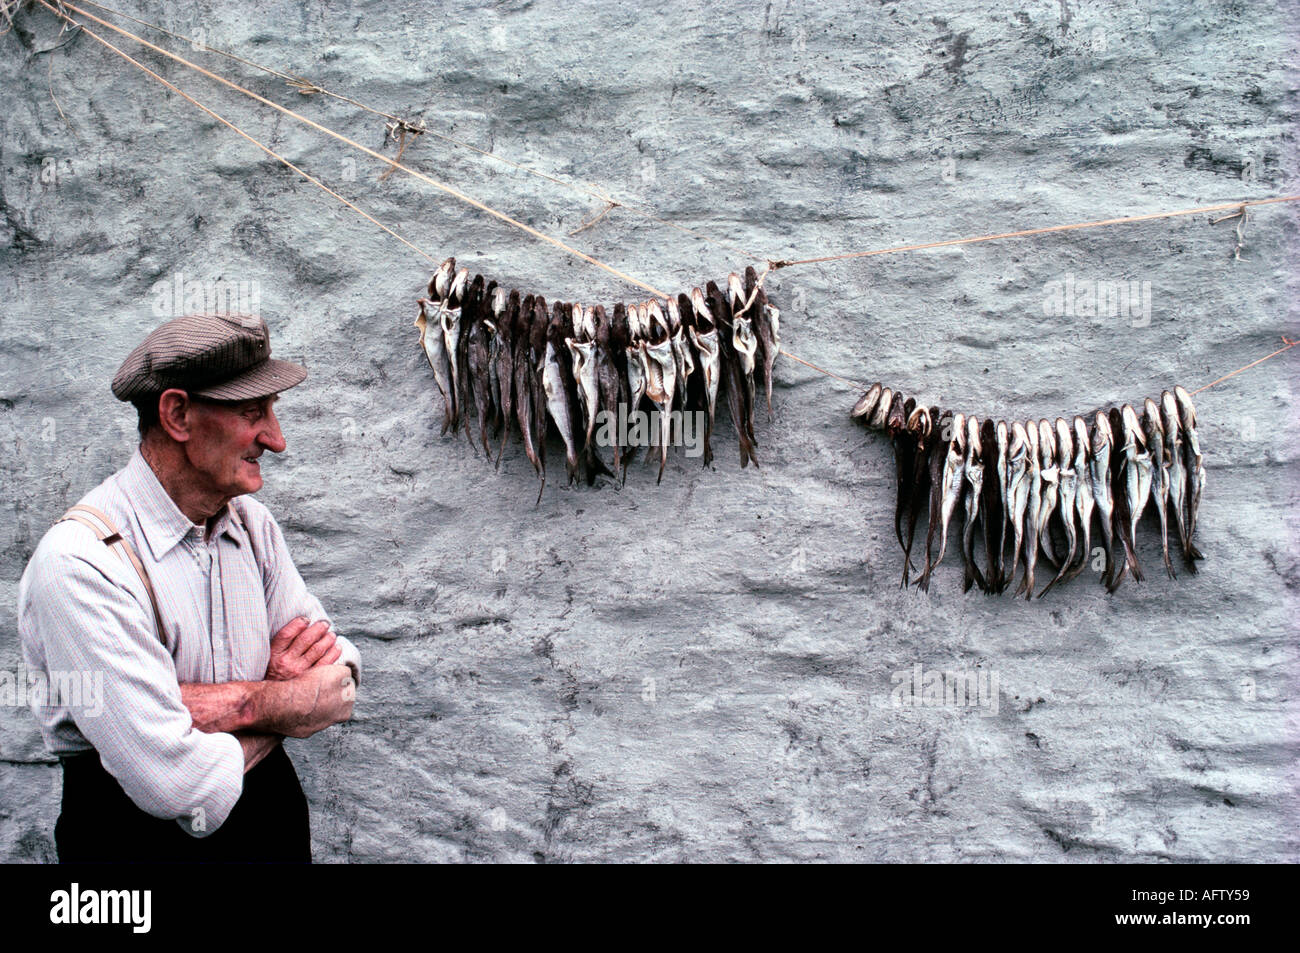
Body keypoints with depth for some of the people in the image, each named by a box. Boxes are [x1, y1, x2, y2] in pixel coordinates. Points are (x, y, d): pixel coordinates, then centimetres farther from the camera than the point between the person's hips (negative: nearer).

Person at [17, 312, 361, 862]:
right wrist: (283, 700, -12)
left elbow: (340, 679, -5)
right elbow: (180, 786, -28)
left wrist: (237, 703, -22)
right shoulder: (79, 564, -23)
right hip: (139, 838, -6)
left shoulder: (252, 524, -1)